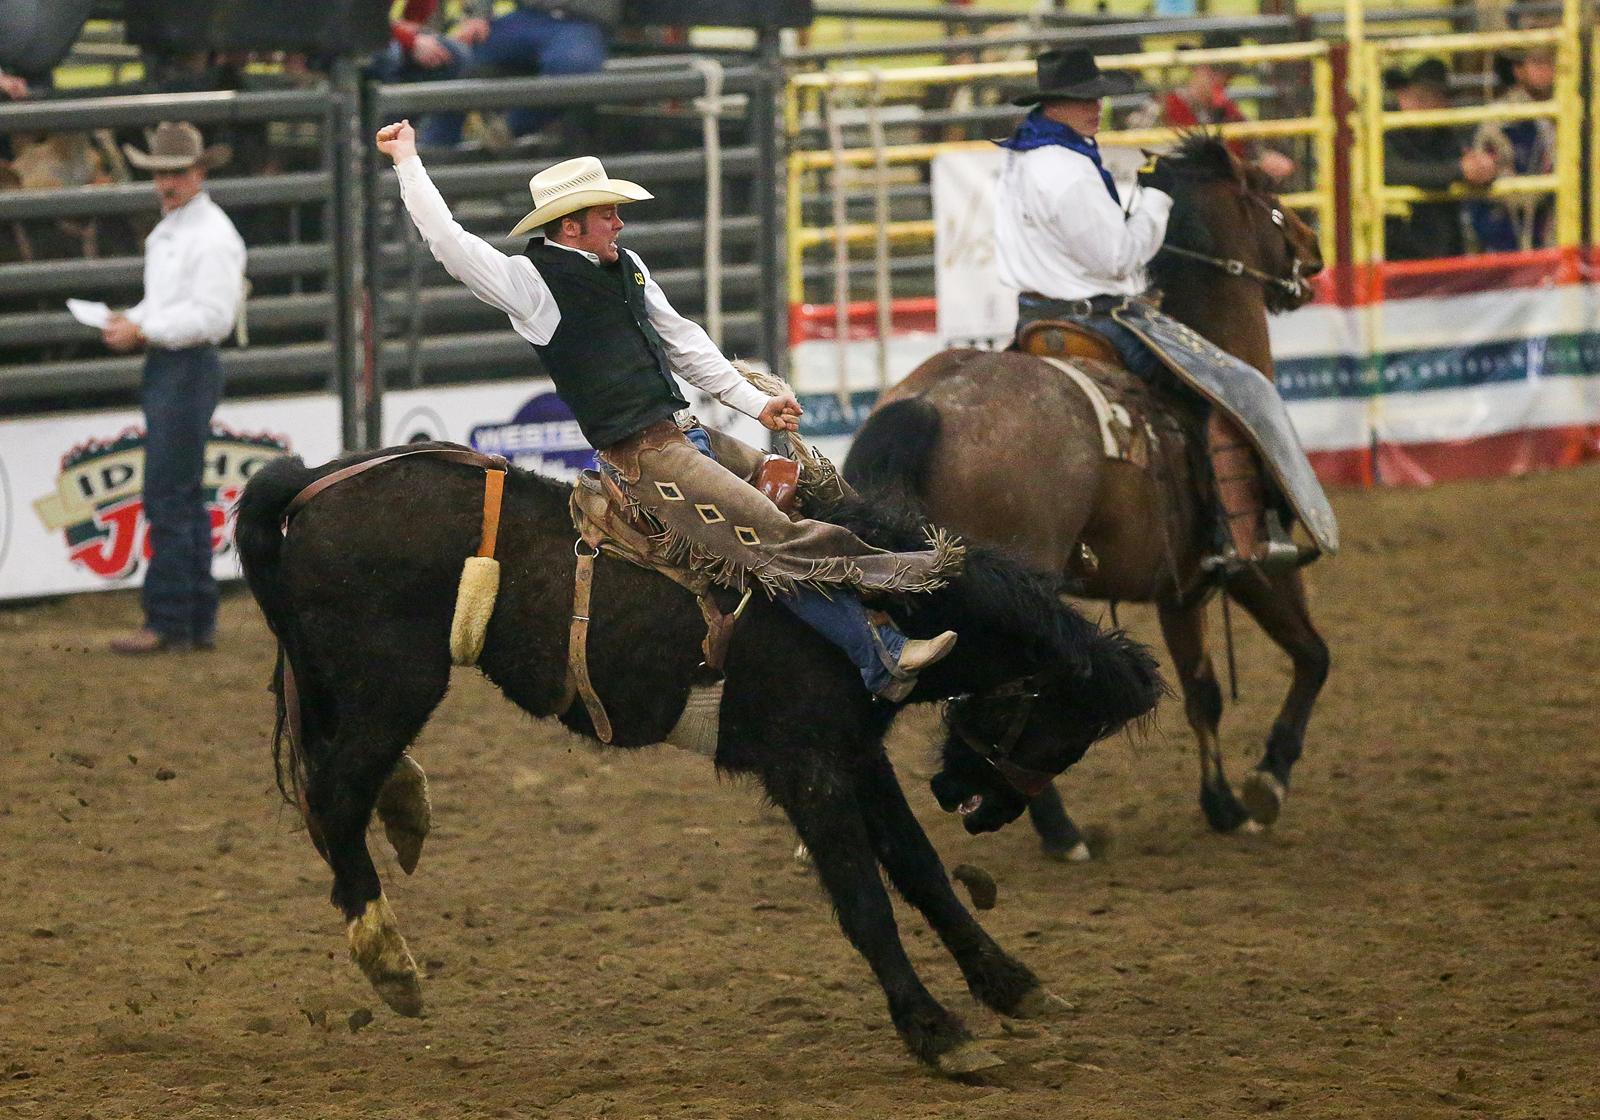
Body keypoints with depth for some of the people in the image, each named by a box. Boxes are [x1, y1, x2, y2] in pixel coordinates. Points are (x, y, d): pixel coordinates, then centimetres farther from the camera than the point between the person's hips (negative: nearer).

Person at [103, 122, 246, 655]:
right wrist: (132, 320, 7)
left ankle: (167, 621, -9)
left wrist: (143, 330, -19)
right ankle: (198, 621, 18)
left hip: (188, 367, -10)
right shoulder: (168, 229, 17)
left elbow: (212, 315, -20)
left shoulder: (211, 235, -14)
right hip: (164, 368, 10)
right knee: (184, 498, 13)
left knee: (169, 500, -11)